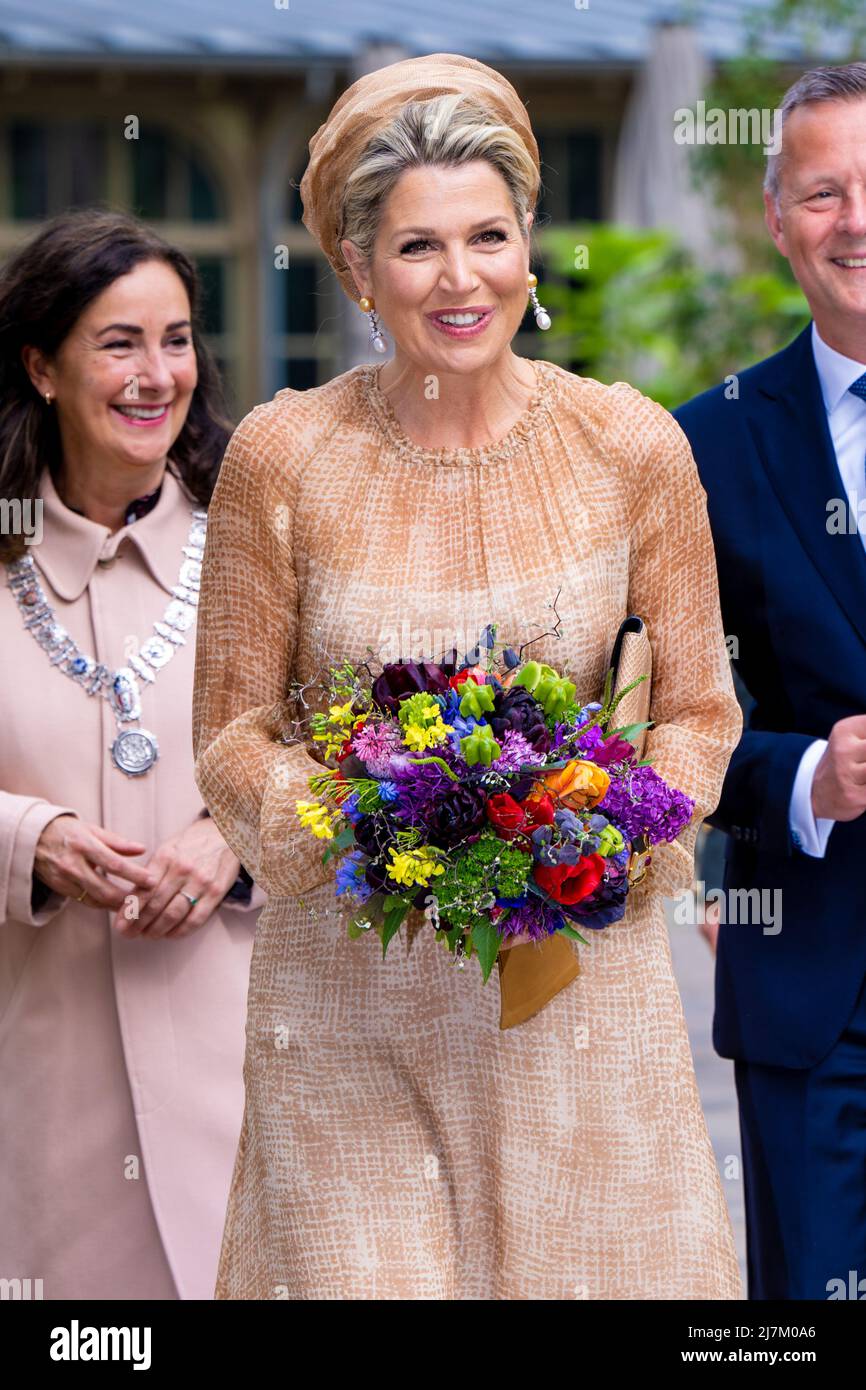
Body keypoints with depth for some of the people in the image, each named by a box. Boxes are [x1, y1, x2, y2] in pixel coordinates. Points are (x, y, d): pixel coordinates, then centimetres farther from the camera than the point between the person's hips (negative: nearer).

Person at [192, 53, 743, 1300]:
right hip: (346, 994, -1)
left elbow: (698, 716, 6)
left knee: (582, 1270, 5)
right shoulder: (282, 457, -4)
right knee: (358, 1271, -1)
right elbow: (231, 732, 3)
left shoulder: (631, 449, -2)